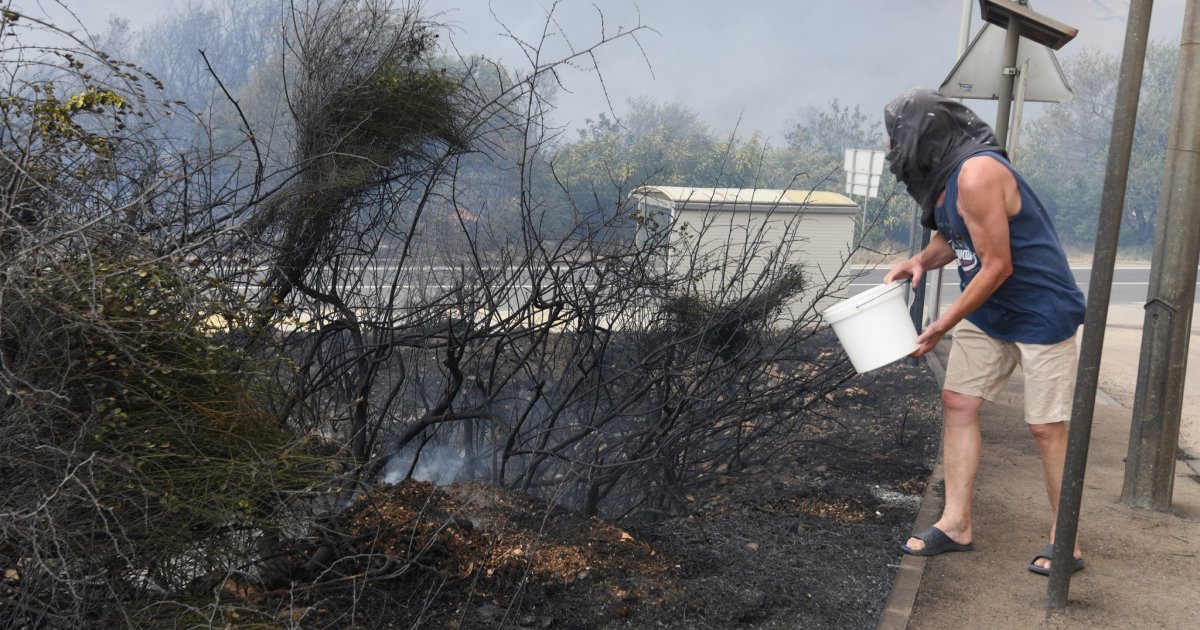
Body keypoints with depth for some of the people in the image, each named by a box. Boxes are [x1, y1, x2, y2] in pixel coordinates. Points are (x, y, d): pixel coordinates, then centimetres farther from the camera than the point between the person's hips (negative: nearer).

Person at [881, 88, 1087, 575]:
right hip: (987, 311, 9)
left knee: (1046, 427, -3)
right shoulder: (942, 175, 1)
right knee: (958, 402, 5)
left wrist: (943, 325, -19)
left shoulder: (977, 175, -26)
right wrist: (921, 260, -7)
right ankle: (956, 525, 12)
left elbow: (997, 266, -25)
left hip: (1040, 312, -9)